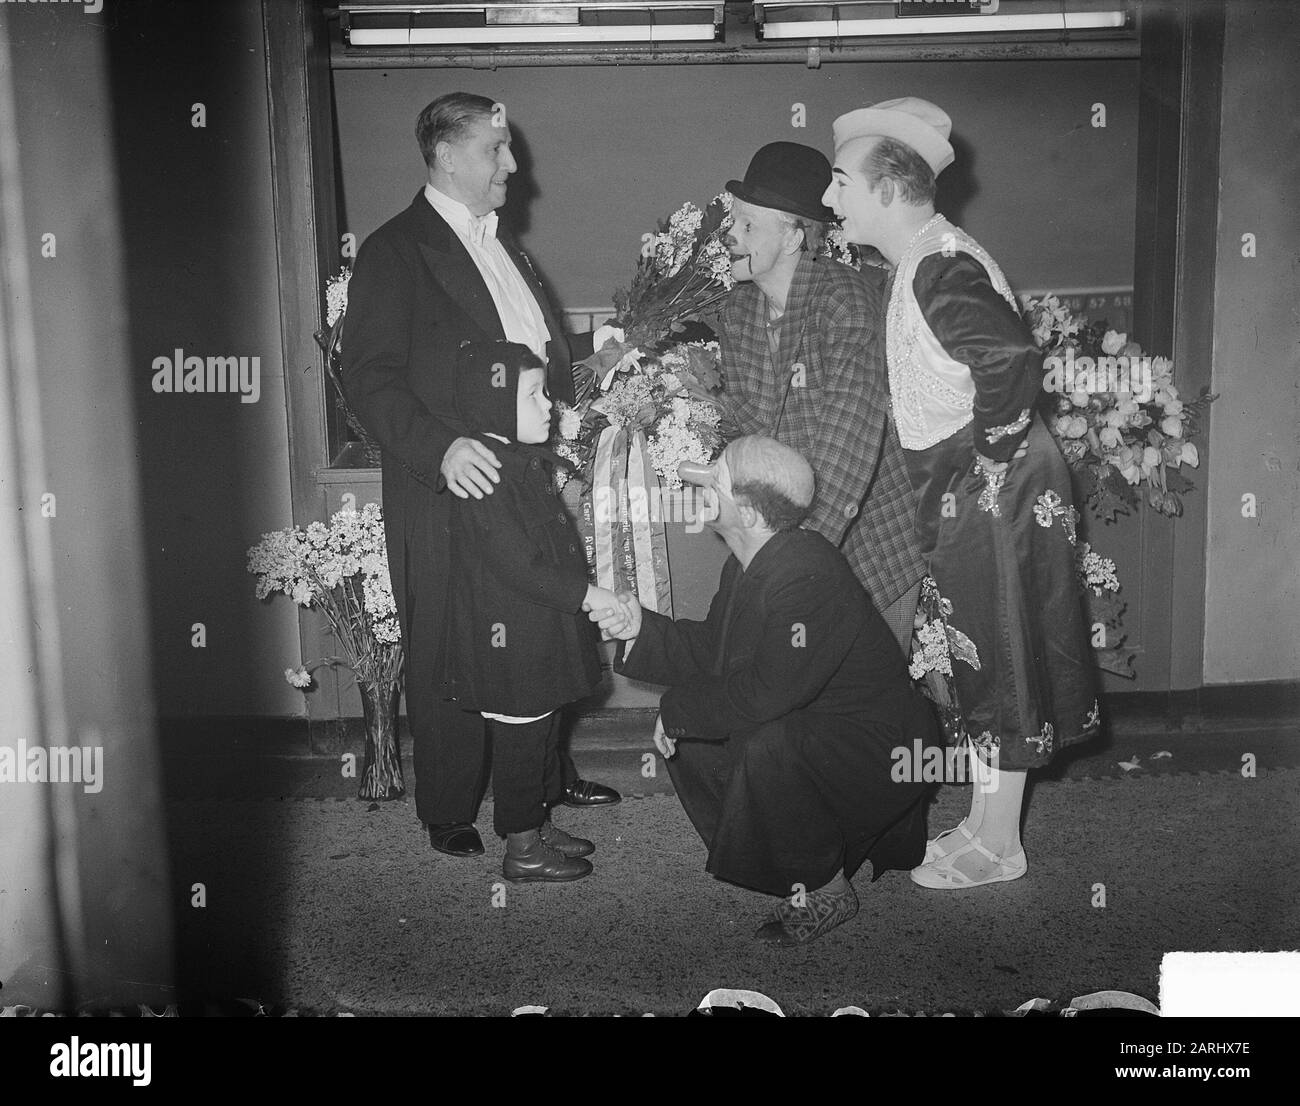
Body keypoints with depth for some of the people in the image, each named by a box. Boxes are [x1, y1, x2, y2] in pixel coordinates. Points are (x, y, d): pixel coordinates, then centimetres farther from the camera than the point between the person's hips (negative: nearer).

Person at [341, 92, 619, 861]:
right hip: (450, 490, -7)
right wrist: (441, 447, -28)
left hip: (528, 481, 7)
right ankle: (449, 811, 18)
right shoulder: (395, 252, -7)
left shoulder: (503, 242, 19)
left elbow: (547, 347, 25)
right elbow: (371, 378, -14)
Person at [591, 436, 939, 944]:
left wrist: (677, 710, -21)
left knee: (766, 750, -35)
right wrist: (642, 627, -5)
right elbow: (710, 650, 9)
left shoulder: (808, 578, -30)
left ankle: (827, 890, -8)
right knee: (687, 737, 6)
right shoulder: (748, 564, 2)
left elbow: (767, 693, -34)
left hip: (882, 750, -10)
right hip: (806, 728, 10)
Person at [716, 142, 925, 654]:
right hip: (785, 527, 5)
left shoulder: (846, 298, -21)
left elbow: (852, 435, -29)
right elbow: (750, 423, 5)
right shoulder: (736, 312, 1)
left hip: (872, 525, -5)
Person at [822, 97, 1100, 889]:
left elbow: (1014, 359, -33)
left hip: (994, 491, -10)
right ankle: (986, 823, 31)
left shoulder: (942, 267, -19)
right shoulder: (927, 260, 12)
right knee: (984, 657, 17)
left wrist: (984, 453, -21)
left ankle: (997, 845, 16)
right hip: (966, 493, 10)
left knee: (999, 660, 1)